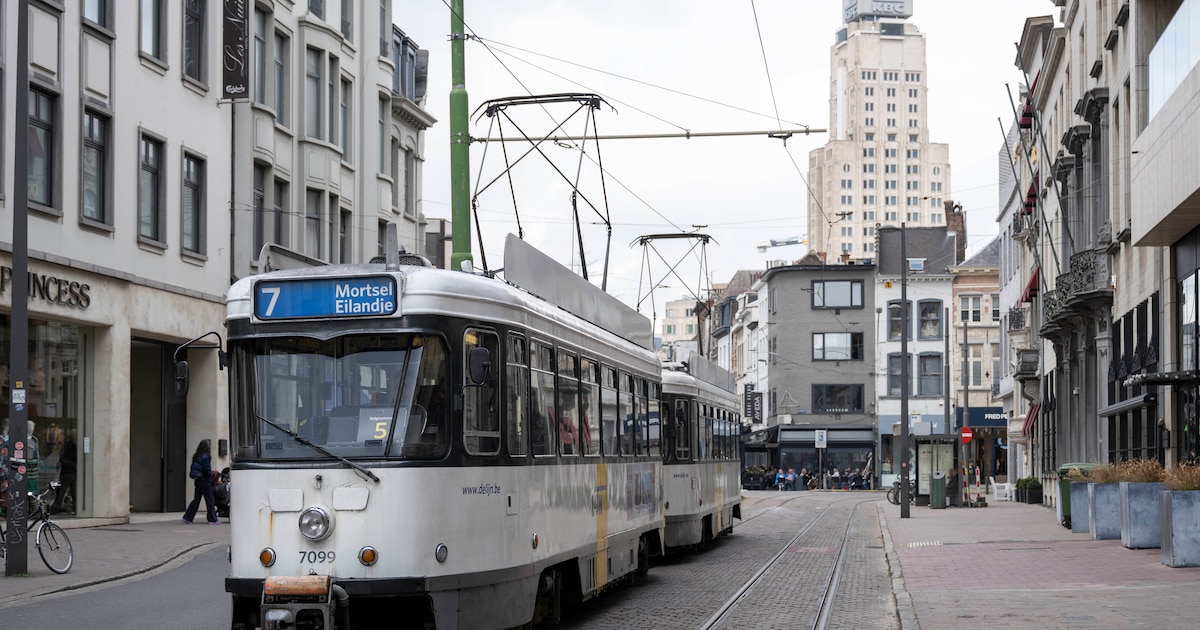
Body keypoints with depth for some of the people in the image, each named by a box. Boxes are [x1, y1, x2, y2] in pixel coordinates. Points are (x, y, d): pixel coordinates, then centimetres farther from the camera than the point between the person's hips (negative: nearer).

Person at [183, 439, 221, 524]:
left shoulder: (196, 457, 9)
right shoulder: (205, 457, -15)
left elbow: (193, 468, 14)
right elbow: (207, 470, -19)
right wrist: (211, 474, 0)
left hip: (197, 480, 8)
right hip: (205, 480, -8)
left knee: (196, 499, 13)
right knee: (210, 500, -1)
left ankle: (187, 517, 12)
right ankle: (213, 519, 0)